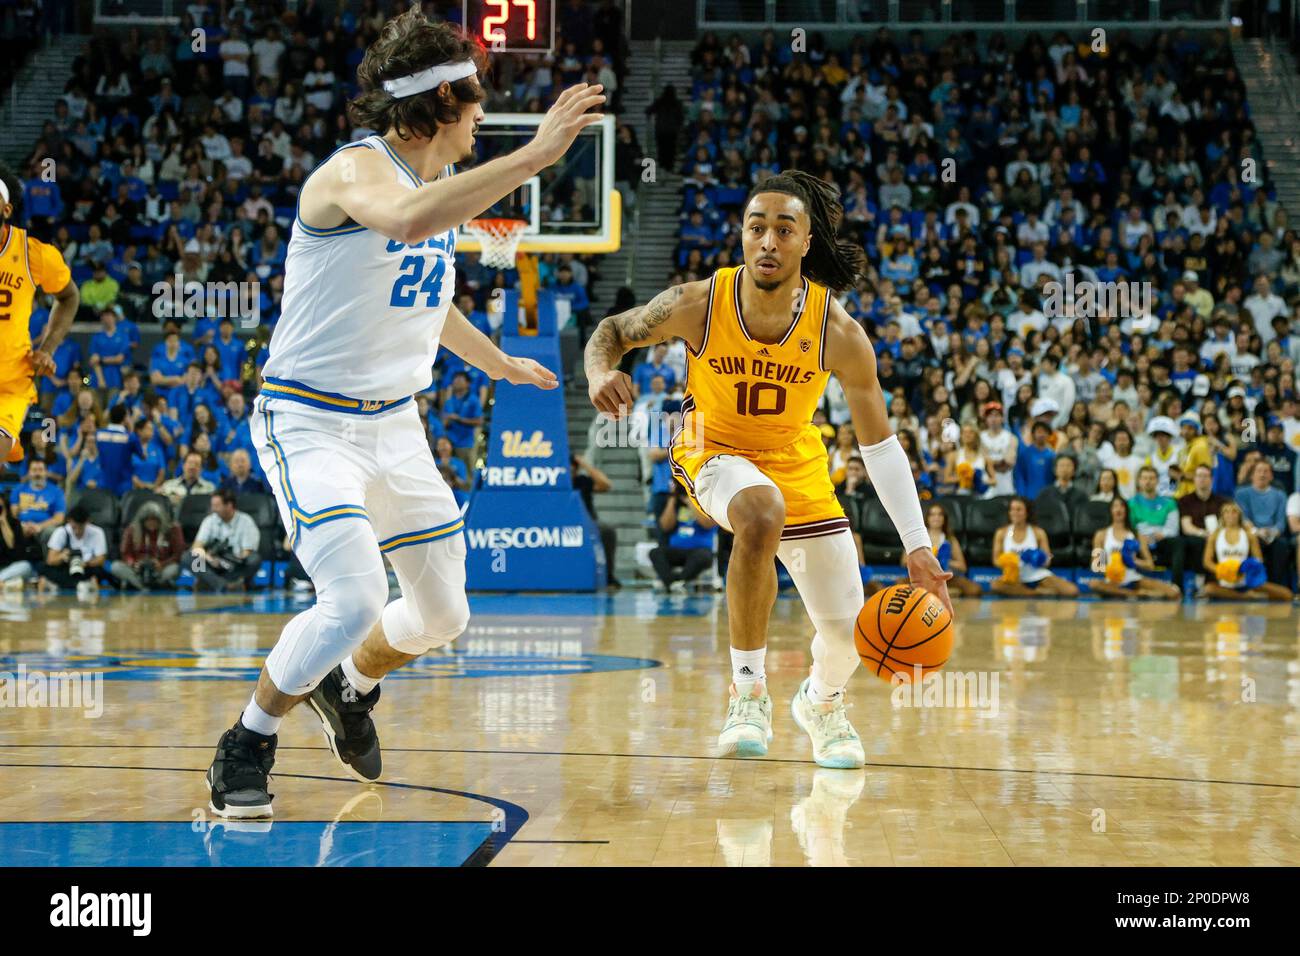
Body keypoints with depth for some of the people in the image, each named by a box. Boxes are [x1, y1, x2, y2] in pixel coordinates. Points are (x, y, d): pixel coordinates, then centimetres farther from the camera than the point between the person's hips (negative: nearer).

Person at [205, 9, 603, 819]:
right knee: (355, 600, -25)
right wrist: (534, 155, -43)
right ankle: (245, 750, -3)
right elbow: (409, 221, -44)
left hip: (397, 422, 8)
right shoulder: (357, 169, -19)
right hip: (312, 423, -8)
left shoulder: (444, 179, 9)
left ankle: (350, 689, 44)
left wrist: (499, 362, 42)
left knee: (442, 613, 12)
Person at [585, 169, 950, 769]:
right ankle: (749, 695, -25)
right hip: (713, 450, -2)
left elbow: (879, 444, -15)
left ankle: (821, 703, 41)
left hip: (795, 460, 2)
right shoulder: (698, 305, -25)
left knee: (849, 634, 1)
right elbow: (612, 331, -6)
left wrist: (917, 546, -19)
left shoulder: (839, 332, -23)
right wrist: (600, 373, -30)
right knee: (762, 514, -39)